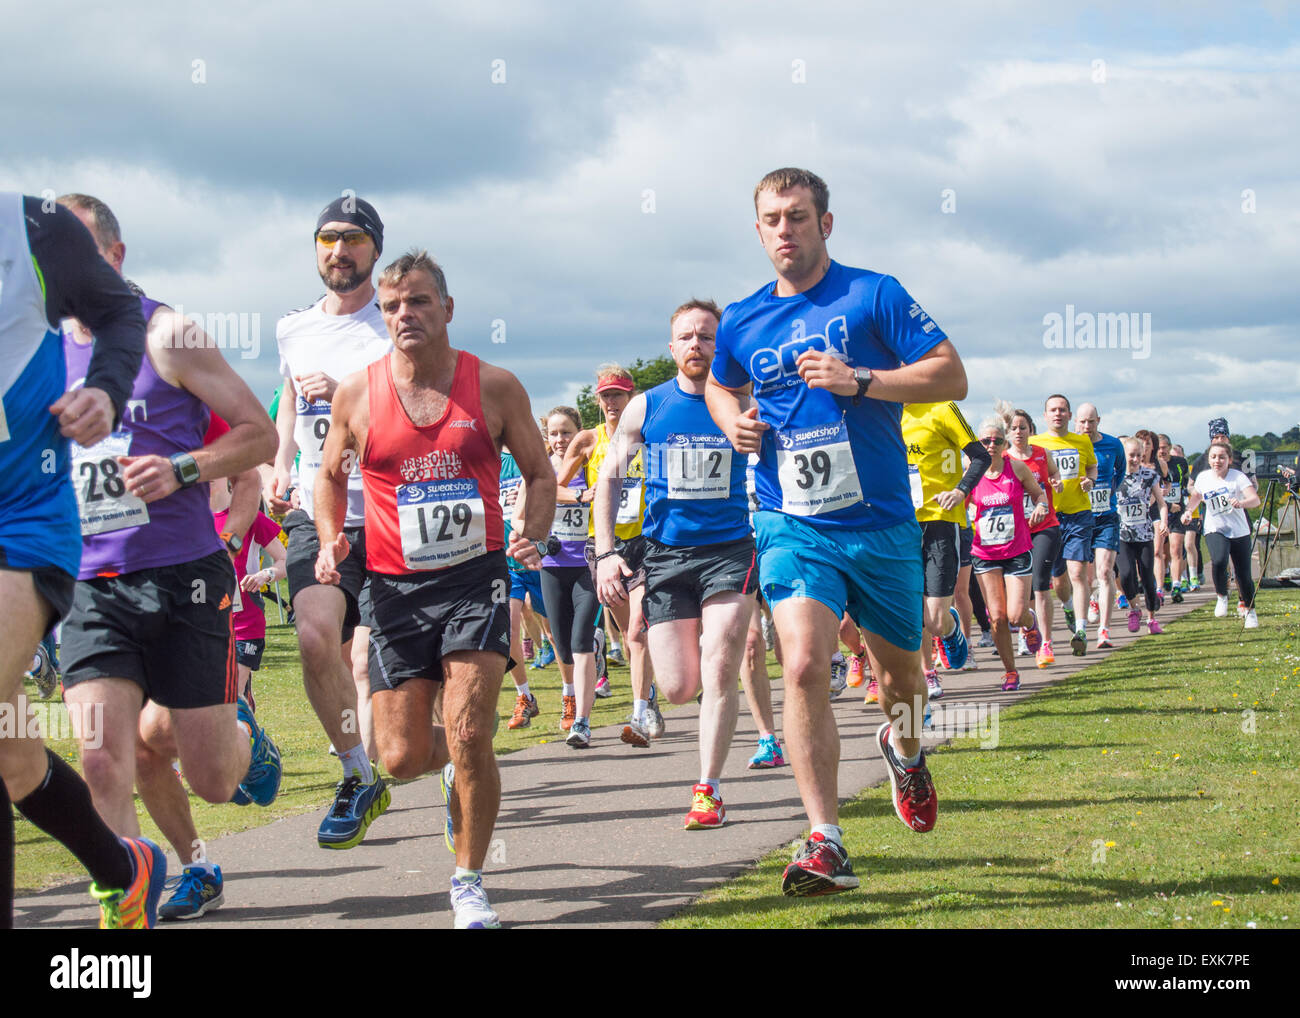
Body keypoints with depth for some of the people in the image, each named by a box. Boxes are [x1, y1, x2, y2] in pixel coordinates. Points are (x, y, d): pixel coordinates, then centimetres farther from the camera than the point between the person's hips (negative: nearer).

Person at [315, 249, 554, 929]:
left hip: (476, 577, -2)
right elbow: (330, 474, 17)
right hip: (397, 589, 2)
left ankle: (469, 884, 3)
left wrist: (533, 533, -10)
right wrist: (329, 539, -1)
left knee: (469, 735, -16)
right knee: (402, 758, 0)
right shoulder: (357, 393, 1)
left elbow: (539, 471, 9)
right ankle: (457, 763, 40)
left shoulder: (494, 386, -2)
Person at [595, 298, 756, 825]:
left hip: (731, 550, -1)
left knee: (719, 671, -12)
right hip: (665, 554, 1)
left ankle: (708, 789, -2)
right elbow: (609, 478, 9)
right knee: (679, 688, -3)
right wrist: (605, 551, -1)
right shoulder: (645, 408, 3)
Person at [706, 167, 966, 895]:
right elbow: (721, 386, 27)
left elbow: (951, 376, -8)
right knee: (804, 665, -20)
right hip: (792, 527, 1)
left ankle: (904, 750, 52)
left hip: (880, 523, -1)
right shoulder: (742, 322, 6)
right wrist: (734, 421, 4)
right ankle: (826, 847, -20)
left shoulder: (873, 296, -4)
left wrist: (859, 381, -20)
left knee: (902, 672, 15)